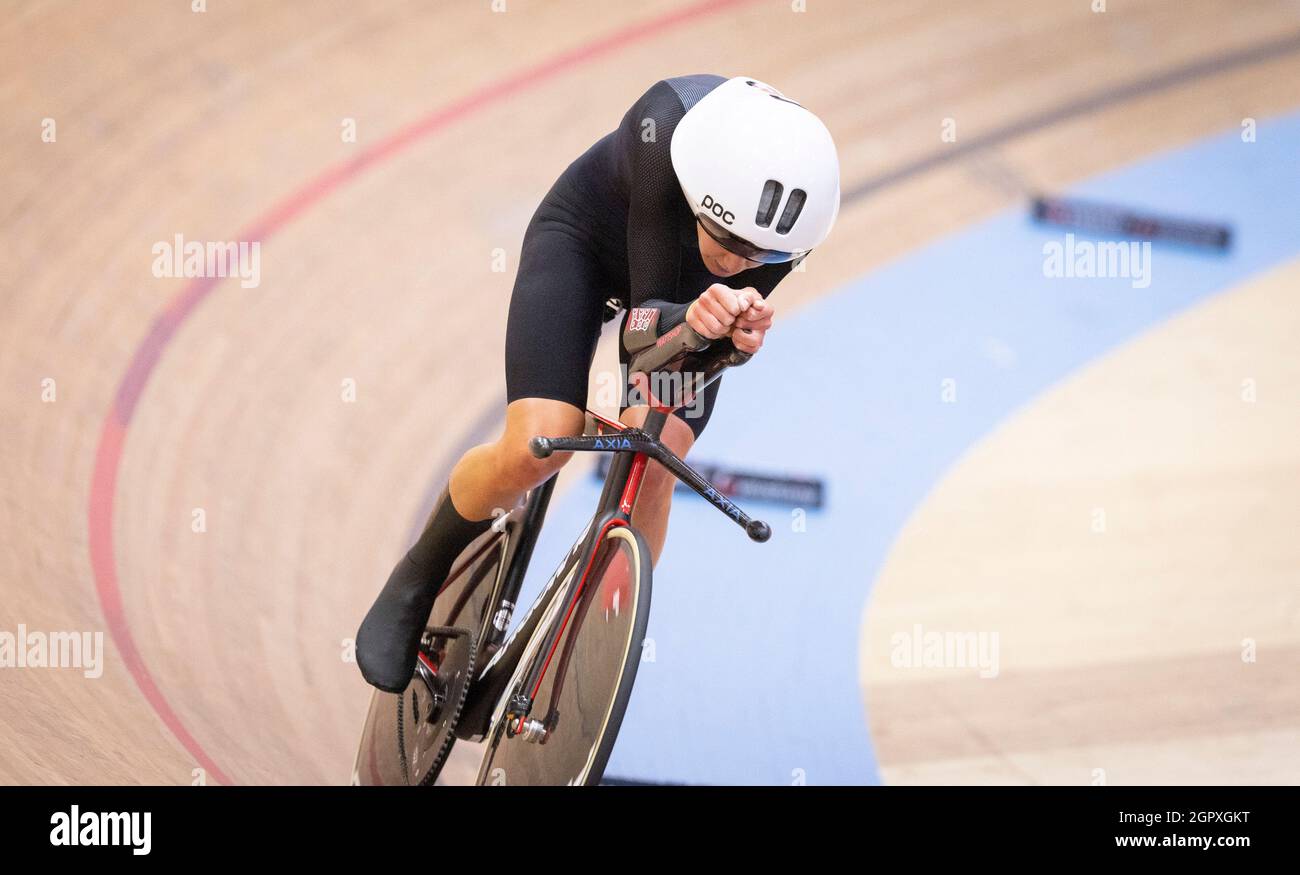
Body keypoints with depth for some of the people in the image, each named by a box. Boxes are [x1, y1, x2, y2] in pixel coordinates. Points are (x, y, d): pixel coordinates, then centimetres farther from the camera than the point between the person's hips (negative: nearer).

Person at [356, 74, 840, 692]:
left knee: (655, 460, -19)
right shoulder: (665, 133, -41)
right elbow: (647, 317, -38)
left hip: (688, 281, 3)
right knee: (535, 451, -21)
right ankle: (418, 579, 10)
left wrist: (737, 332, -51)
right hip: (587, 237, -2)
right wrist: (691, 318, -62)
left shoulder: (798, 205, -33)